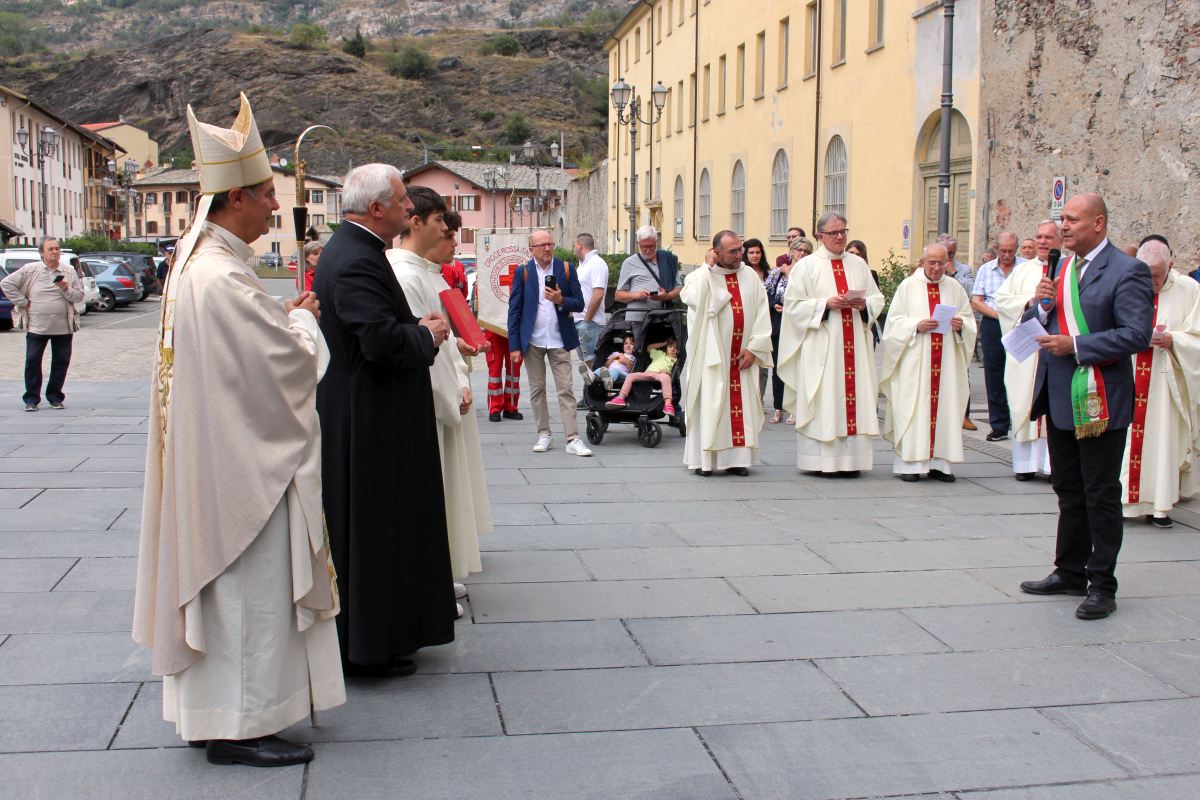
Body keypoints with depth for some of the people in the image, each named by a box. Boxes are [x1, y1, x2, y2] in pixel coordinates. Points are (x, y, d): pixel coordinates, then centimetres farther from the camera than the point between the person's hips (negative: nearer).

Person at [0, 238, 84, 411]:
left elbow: (79, 296, 5)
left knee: (61, 362, 5)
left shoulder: (69, 271, 5)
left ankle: (55, 397, 18)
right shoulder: (30, 270, 0)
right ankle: (31, 399, 9)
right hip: (37, 327, -1)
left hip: (63, 327, 1)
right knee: (33, 361, -1)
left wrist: (66, 289, -14)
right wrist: (23, 302, -3)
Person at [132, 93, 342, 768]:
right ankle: (240, 725, 11)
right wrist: (304, 319, -3)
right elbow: (286, 359, -21)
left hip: (224, 451, 11)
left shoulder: (197, 259, 10)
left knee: (235, 580, 18)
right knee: (249, 581, 0)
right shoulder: (223, 276, -23)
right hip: (242, 459, -11)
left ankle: (216, 710, 30)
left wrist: (287, 317, 7)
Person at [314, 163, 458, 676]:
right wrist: (427, 335, -13)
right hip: (368, 420, -11)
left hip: (365, 413, 11)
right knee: (370, 527, -1)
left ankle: (382, 629, 31)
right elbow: (383, 341, -31)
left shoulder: (350, 249, 12)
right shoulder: (357, 261, -22)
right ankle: (367, 648, 11)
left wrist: (417, 328, 4)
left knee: (379, 525, 19)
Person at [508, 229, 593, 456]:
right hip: (532, 341, 0)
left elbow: (579, 303, 4)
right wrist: (514, 345, -5)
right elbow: (514, 309, 0)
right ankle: (544, 434, 18)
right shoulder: (523, 272, 0)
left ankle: (573, 439, -4)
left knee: (566, 390, -3)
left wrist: (560, 300, -17)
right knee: (537, 389, 7)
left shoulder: (566, 269, 2)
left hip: (559, 340, 0)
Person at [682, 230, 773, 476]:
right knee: (709, 405, -2)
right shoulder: (701, 276, -3)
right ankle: (703, 459, 2)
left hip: (743, 354, 4)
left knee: (742, 405, 4)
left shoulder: (750, 276, 8)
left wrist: (754, 348, -3)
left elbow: (762, 313, 6)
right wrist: (710, 268, -15)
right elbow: (694, 299, -24)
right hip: (711, 355, -4)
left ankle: (737, 458, 8)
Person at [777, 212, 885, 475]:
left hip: (855, 345, 4)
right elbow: (793, 304, -4)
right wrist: (825, 304, -15)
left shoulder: (858, 264, 14)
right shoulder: (806, 266, 2)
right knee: (823, 401, -5)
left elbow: (877, 298, 15)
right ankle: (822, 460, 0)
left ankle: (851, 459, 6)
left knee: (854, 395, 1)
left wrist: (864, 304, -7)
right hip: (820, 347, -4)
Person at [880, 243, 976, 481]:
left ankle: (940, 463, 5)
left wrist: (961, 325, -7)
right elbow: (895, 321, 0)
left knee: (944, 406, 1)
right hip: (914, 361, -3)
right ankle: (910, 463, -4)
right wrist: (916, 326, -16)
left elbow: (969, 319, 14)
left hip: (947, 360, 3)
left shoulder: (954, 287, 12)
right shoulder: (908, 286, 3)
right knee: (913, 409, -6)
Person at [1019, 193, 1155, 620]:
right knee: (1068, 491, 17)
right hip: (1060, 399, 8)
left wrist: (1076, 346, -22)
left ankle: (1102, 585, 10)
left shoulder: (1127, 271, -11)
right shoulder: (1061, 270, 13)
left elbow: (1137, 334, -21)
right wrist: (1041, 308, -5)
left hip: (1099, 403, -8)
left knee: (1101, 496, 1)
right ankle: (1070, 572, 29)